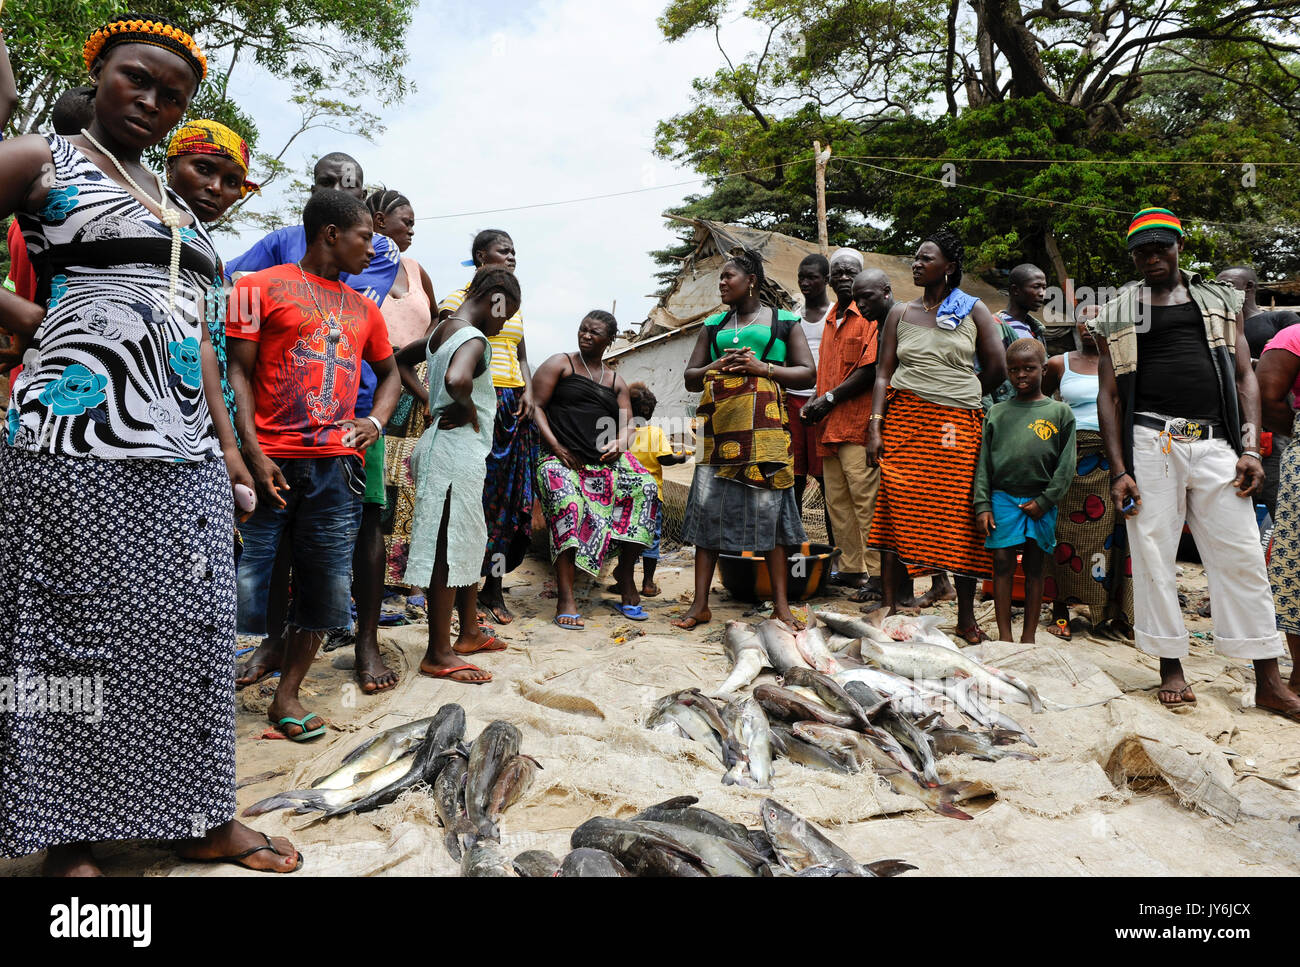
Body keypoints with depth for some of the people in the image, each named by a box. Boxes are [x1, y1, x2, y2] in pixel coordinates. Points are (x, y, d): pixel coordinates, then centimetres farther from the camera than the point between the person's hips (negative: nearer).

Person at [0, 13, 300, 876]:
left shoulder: (177, 207, 22)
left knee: (195, 628, 6)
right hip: (82, 435, -6)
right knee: (85, 630, -2)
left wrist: (227, 441, 15)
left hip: (186, 447, 6)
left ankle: (200, 817, 17)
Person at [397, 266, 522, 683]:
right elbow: (456, 379, -37)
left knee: (469, 541, 19)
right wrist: (468, 410, -16)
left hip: (451, 448, 10)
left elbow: (401, 360, 27)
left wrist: (429, 402, 16)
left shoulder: (440, 330, 13)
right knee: (449, 548, -3)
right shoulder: (474, 339, -16)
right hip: (457, 450, -10)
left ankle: (469, 632, 33)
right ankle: (439, 654, 6)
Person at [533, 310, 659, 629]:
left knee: (645, 486, -21)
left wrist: (621, 442, -8)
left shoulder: (616, 381, 25)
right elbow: (536, 406, 1)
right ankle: (565, 597, -32)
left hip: (604, 459, 4)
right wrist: (556, 447, -12)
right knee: (566, 501, -34)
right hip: (562, 457, -4)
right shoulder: (559, 364, 11)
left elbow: (626, 420, 17)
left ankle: (625, 573, -7)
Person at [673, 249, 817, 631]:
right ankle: (700, 604, 2)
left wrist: (762, 367, -7)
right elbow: (690, 378, 20)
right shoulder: (714, 325, 22)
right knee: (708, 504, -3)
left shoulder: (783, 321, 12)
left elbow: (808, 373, 6)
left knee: (769, 505, -6)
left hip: (764, 425, -3)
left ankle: (781, 604, 2)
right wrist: (717, 366, 0)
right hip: (720, 424, 3)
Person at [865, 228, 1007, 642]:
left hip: (958, 423, -1)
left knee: (961, 513, -2)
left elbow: (997, 368, 7)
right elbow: (884, 372, 6)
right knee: (897, 506, -7)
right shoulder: (900, 313, 12)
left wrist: (962, 394, 12)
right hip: (905, 420, 1)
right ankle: (889, 605, 1)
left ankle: (966, 616, 8)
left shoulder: (974, 311, 9)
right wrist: (875, 426, -4)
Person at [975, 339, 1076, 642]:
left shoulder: (1060, 412, 4)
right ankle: (1004, 635, 6)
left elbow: (1066, 465, 2)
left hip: (1040, 503, 0)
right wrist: (982, 504, -2)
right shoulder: (997, 412, 7)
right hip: (1002, 498, 0)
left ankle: (1029, 635, 15)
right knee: (1002, 564, -2)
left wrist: (1044, 501, -6)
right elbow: (984, 463, 6)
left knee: (1034, 569, 7)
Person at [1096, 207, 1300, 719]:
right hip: (1151, 443, -1)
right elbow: (1108, 395, 8)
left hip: (1216, 444, 1)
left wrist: (1250, 448, 0)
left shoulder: (1220, 300, 18)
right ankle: (1171, 668, 11)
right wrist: (1118, 469, -2)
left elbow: (1245, 376, 13)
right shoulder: (1118, 314, 13)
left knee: (1242, 556, -1)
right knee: (1153, 555, -1)